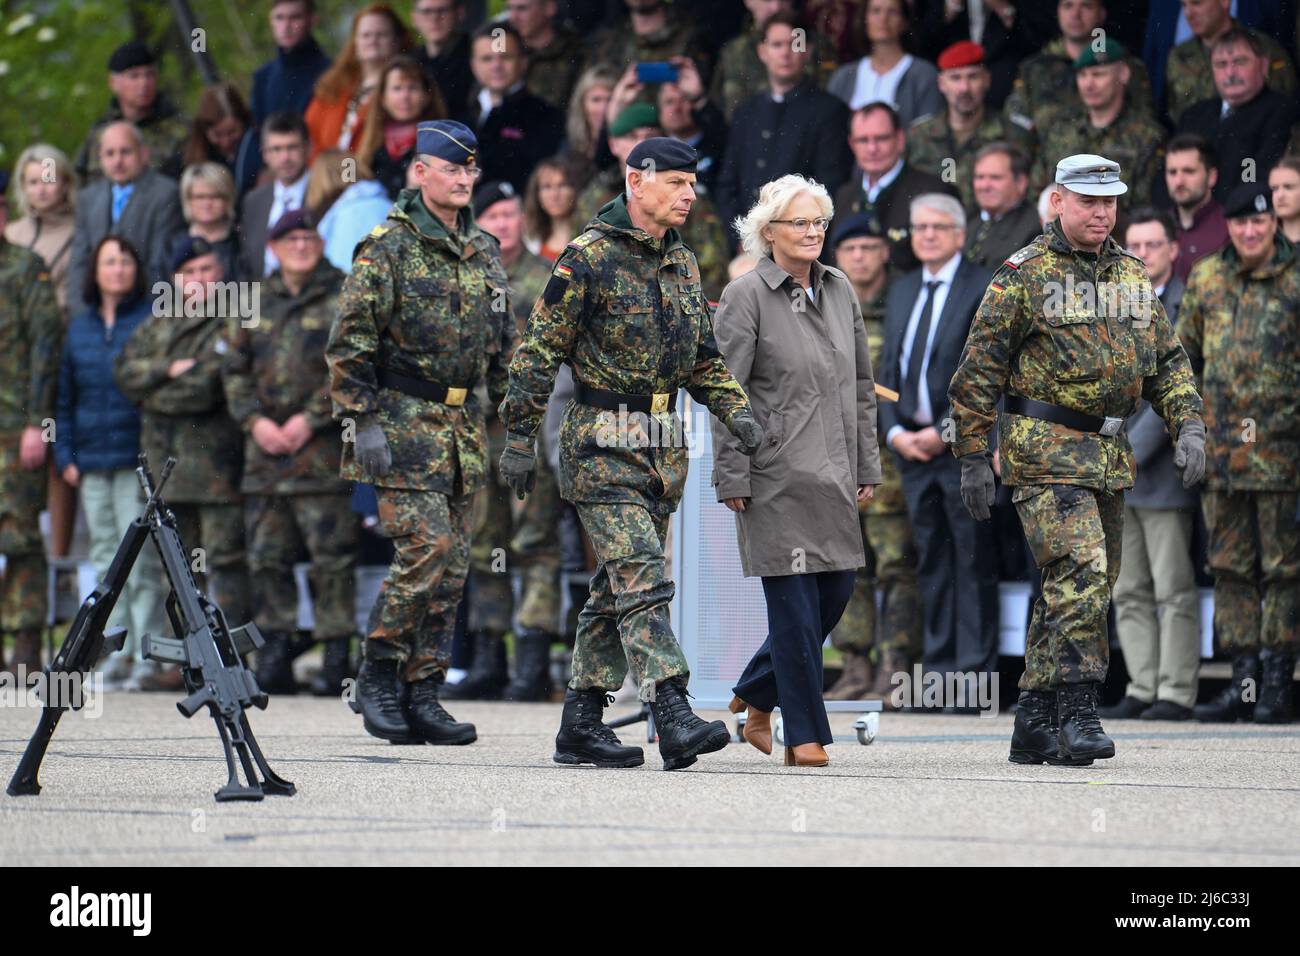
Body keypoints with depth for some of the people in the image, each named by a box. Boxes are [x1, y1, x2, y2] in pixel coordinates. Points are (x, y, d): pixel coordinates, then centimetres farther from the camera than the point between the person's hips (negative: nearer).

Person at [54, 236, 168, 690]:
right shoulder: (80, 326, 15)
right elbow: (65, 395, 19)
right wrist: (65, 453, 9)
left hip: (138, 460, -5)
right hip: (92, 464, 5)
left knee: (141, 559, -8)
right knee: (105, 557, 6)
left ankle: (146, 654, -6)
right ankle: (119, 649, 10)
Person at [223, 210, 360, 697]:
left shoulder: (344, 299, 2)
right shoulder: (257, 303, 16)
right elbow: (234, 369, 14)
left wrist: (310, 419, -13)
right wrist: (255, 420, -2)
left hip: (322, 445, -5)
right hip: (264, 445, 5)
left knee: (331, 556, -6)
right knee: (266, 556, 5)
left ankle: (336, 657, -4)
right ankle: (275, 654, 9)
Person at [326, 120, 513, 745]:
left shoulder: (483, 252, 14)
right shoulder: (387, 248, -6)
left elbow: (503, 344, 22)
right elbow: (349, 343, -9)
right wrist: (362, 424, -14)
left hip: (464, 426, 7)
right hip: (404, 423, -7)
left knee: (452, 566, 4)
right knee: (424, 550, -15)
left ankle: (423, 695, 9)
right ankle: (379, 676, -1)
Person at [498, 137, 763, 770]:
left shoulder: (682, 263, 15)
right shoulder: (589, 258, -9)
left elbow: (702, 356, 24)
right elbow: (540, 351, -8)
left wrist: (734, 409, 7)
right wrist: (520, 438, -10)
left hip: (663, 446, 8)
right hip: (603, 444, -8)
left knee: (618, 589, 9)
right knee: (642, 582, -16)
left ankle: (580, 726, 15)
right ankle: (675, 722, -25)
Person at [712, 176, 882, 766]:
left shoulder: (839, 290, 12)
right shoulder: (746, 297, -7)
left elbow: (861, 384, 18)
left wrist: (866, 466, 14)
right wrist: (733, 478, -12)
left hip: (832, 474, 7)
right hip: (776, 475, -6)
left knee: (836, 591, 7)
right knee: (795, 601, -5)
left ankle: (756, 697, 25)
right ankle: (805, 736, 2)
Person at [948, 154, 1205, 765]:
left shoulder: (1132, 275, 14)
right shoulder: (1024, 275, -6)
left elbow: (1166, 360, 20)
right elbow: (978, 371, -5)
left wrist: (1188, 427, 4)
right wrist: (973, 459, -6)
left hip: (1108, 456, 7)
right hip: (1044, 452, -7)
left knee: (1079, 590, 8)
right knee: (1080, 571, -20)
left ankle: (1034, 725, 15)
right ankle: (1078, 715, -20)